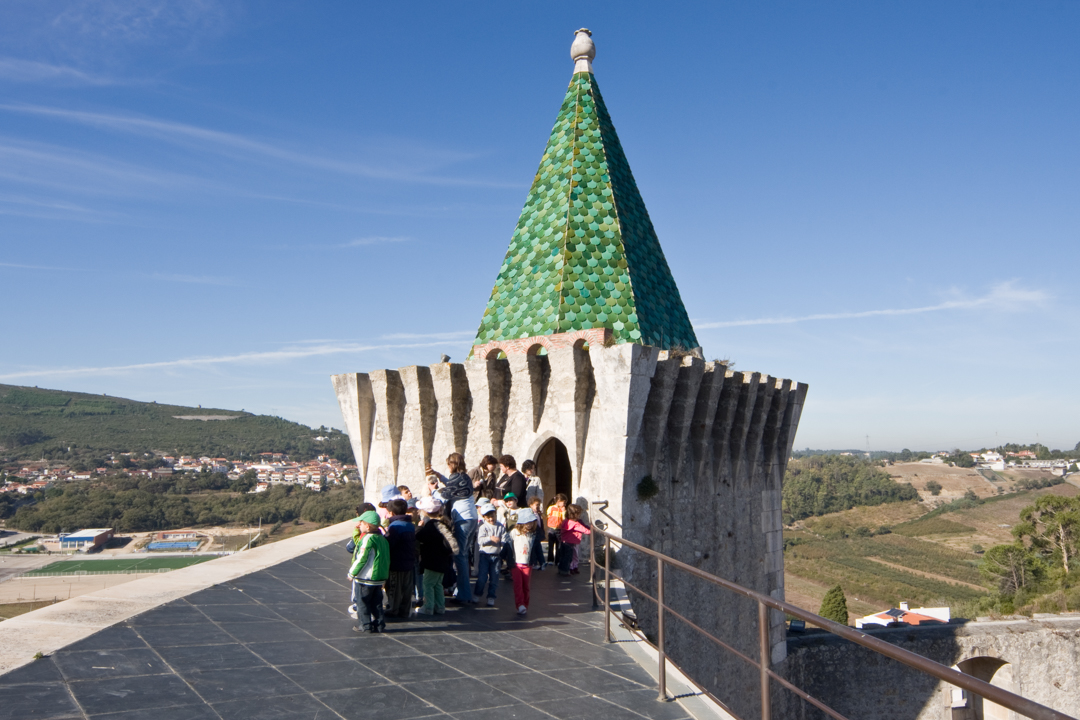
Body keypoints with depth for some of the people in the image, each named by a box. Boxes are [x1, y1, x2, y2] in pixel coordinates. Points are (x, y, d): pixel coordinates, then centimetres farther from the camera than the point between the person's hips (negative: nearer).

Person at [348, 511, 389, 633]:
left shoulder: (368, 539, -17)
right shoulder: (382, 538, 10)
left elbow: (361, 559, -17)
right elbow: (387, 558, 15)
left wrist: (352, 573, -6)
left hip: (367, 578, -8)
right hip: (380, 577, 8)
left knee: (363, 601, 4)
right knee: (376, 602, 14)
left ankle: (365, 625, 9)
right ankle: (379, 624, 15)